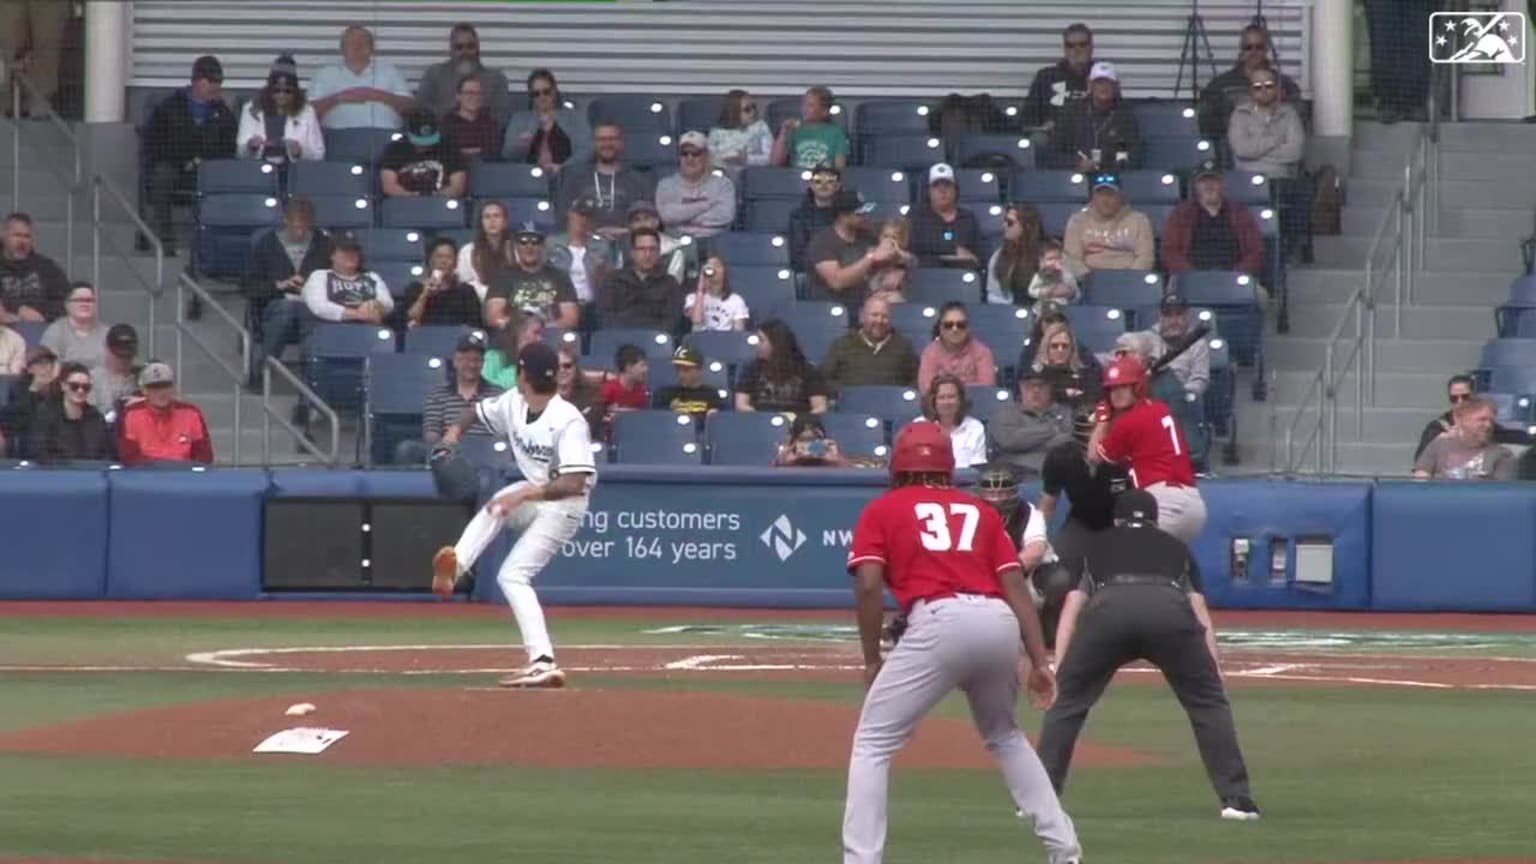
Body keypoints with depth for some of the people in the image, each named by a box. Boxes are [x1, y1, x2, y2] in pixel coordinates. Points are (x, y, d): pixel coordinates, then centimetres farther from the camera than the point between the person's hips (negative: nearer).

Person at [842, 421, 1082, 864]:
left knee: (873, 743, 4)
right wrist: (1038, 662, 11)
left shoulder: (882, 510, 16)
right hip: (1001, 624, 4)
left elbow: (869, 585, 1)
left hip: (939, 621, -4)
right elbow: (1016, 586, 15)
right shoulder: (981, 510, 25)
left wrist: (872, 660, 8)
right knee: (1004, 735, 28)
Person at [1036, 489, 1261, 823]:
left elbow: (1071, 611, 26)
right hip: (1170, 607, 0)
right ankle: (1236, 798, 10)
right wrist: (1216, 672, 21)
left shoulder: (1097, 548, 38)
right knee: (1208, 701, 17)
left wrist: (1057, 669, 20)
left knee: (1068, 699, 18)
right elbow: (1201, 616, 27)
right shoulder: (1176, 548, 39)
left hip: (1109, 607, 0)